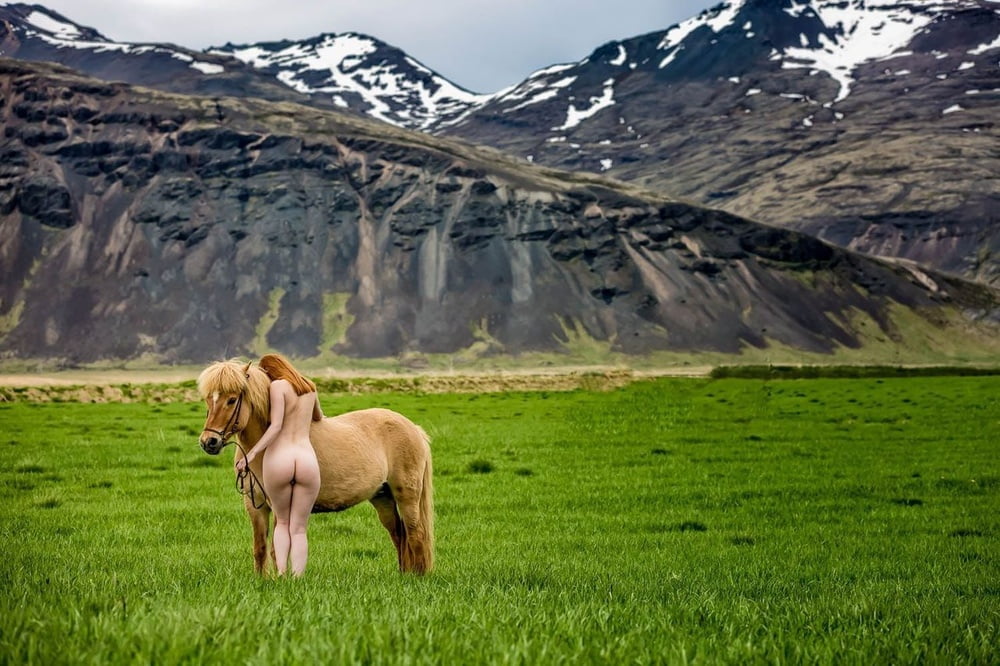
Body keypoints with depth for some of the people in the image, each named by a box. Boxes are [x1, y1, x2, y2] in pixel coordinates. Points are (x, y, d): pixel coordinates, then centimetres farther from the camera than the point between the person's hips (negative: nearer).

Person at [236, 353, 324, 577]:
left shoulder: (277, 386, 1)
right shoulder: (310, 387, 18)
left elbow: (276, 426, -10)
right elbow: (319, 417, 38)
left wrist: (252, 453, -13)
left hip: (278, 458, -3)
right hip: (307, 458, 3)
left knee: (282, 522, 17)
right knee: (298, 529, 7)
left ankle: (281, 572, 0)